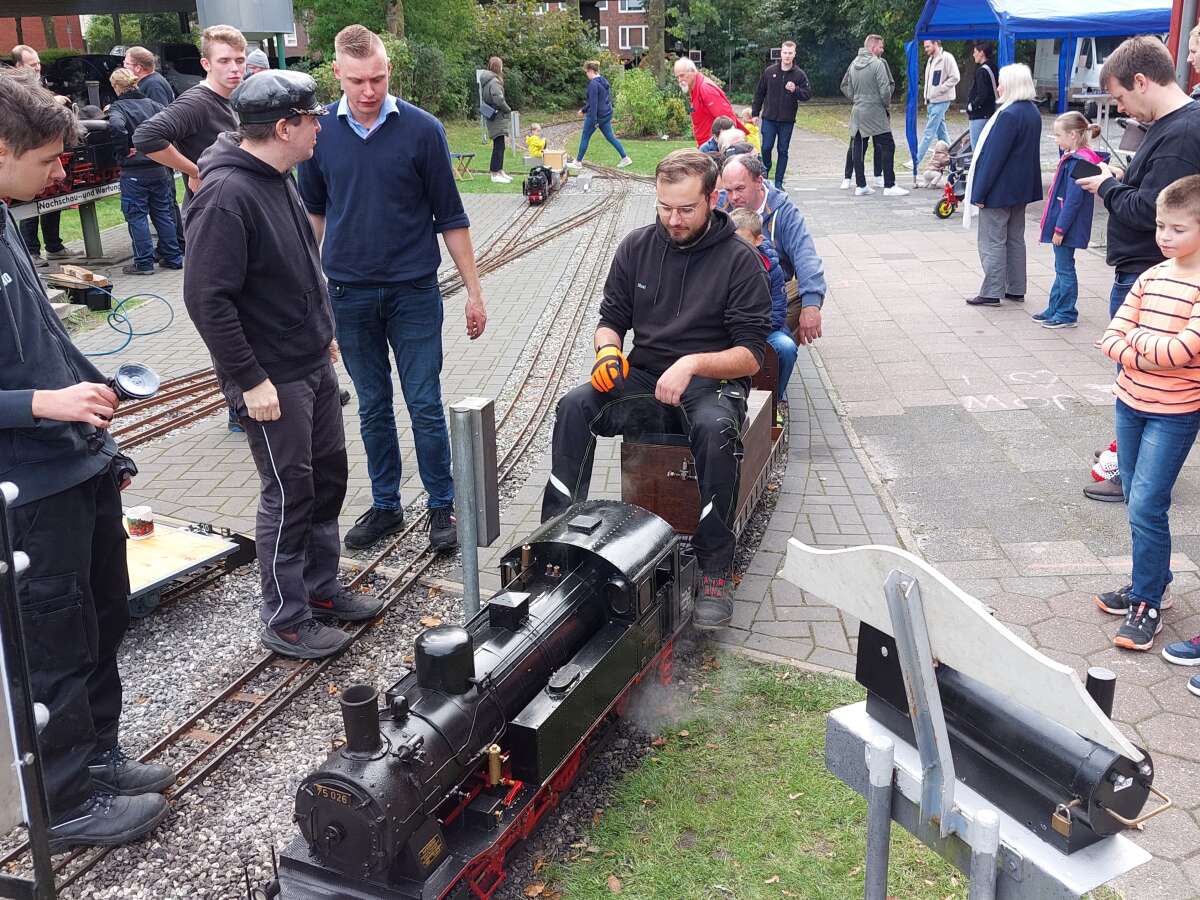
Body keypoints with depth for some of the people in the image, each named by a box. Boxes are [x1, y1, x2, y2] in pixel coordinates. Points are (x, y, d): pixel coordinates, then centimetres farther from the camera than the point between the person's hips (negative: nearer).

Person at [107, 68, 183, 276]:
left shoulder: (118, 107, -7)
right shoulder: (151, 104, 8)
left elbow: (116, 126, -27)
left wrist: (123, 150, -14)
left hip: (133, 171, -5)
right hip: (158, 168, 5)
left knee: (136, 216, 3)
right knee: (163, 212, 13)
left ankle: (144, 263, 4)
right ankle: (173, 258, 16)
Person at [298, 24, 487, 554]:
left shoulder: (421, 129, -7)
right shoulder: (320, 132, -1)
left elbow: (450, 217, -2)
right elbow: (312, 210, 13)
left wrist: (473, 291, -2)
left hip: (414, 292, -2)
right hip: (350, 295, 2)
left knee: (425, 406, 1)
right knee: (372, 408, 12)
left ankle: (441, 507, 16)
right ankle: (385, 506, 25)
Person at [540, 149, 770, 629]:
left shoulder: (739, 260, -6)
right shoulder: (637, 246, 6)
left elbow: (751, 354, -9)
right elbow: (611, 318, 14)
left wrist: (693, 364, -27)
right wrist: (608, 349, -11)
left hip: (712, 382, -4)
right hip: (643, 379, 4)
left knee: (716, 428, -38)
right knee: (574, 406, -24)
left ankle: (716, 568, -26)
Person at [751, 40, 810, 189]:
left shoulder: (799, 74, -1)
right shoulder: (769, 71, 1)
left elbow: (807, 94, -2)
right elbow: (759, 93, 7)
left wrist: (795, 90, -21)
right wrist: (755, 113, 5)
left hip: (788, 120, 0)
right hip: (769, 118, 0)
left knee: (783, 151, 5)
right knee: (766, 148, -1)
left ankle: (778, 182, 12)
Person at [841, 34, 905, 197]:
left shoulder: (854, 63, 9)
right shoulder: (878, 63, -12)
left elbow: (846, 87, 15)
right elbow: (885, 90, -15)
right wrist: (886, 103, 2)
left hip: (857, 112, 7)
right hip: (875, 113, -7)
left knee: (859, 148, 9)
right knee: (887, 146, -1)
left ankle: (860, 185, 11)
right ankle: (889, 186, -3)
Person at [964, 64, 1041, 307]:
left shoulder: (1009, 115, -22)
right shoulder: (1033, 112, 7)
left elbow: (994, 156, -21)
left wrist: (980, 193, -16)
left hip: (1000, 189, -9)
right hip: (1021, 189, 9)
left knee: (992, 241, -1)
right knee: (1015, 239, 15)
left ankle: (991, 293, 3)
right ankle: (1016, 290, 22)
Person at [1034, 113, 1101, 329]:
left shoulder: (1077, 162, -20)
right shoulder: (1071, 158, 10)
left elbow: (1073, 199, -23)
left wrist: (1060, 228, -21)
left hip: (1068, 227, -10)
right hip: (1062, 224, 10)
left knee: (1065, 269, -1)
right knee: (1061, 268, 17)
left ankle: (1066, 314, 8)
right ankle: (1055, 309, 28)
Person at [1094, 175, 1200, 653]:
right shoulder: (1151, 276, 4)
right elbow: (1111, 338, -1)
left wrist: (1136, 335, -10)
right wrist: (1146, 357, -18)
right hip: (1130, 402, 7)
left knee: (1146, 508, -7)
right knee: (1137, 502, 16)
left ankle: (1147, 605, 5)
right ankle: (1149, 582, 32)